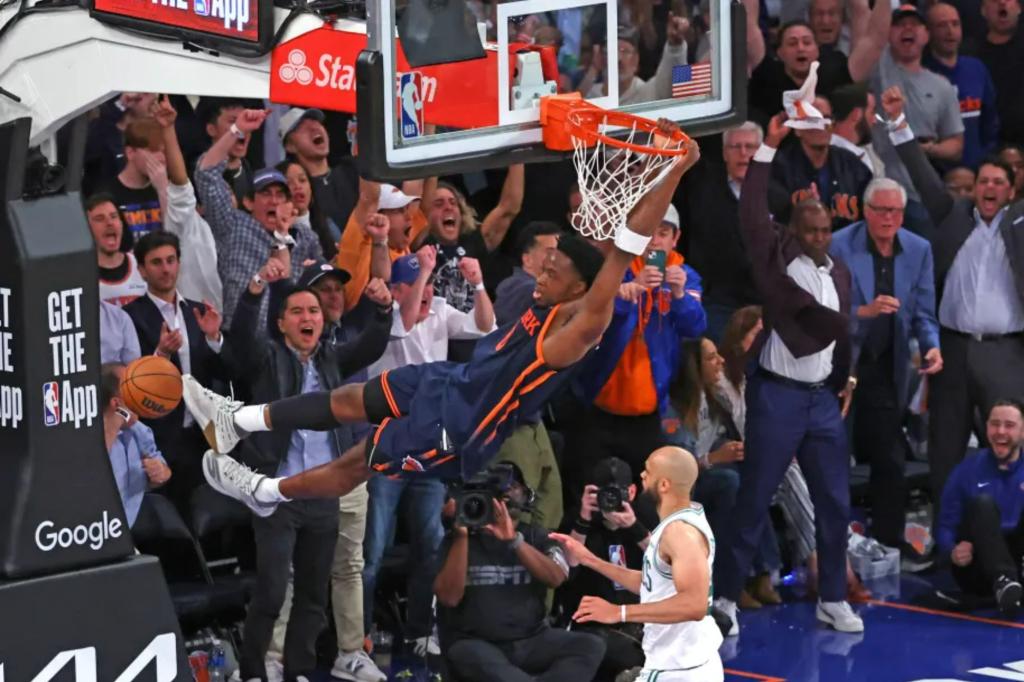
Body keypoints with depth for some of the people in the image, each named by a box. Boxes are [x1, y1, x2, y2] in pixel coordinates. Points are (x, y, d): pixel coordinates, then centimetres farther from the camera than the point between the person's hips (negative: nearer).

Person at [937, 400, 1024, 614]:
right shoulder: (967, 471, 6)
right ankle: (1003, 582, -48)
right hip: (976, 569, 0)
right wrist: (953, 550, -18)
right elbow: (945, 526, 5)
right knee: (982, 503, -26)